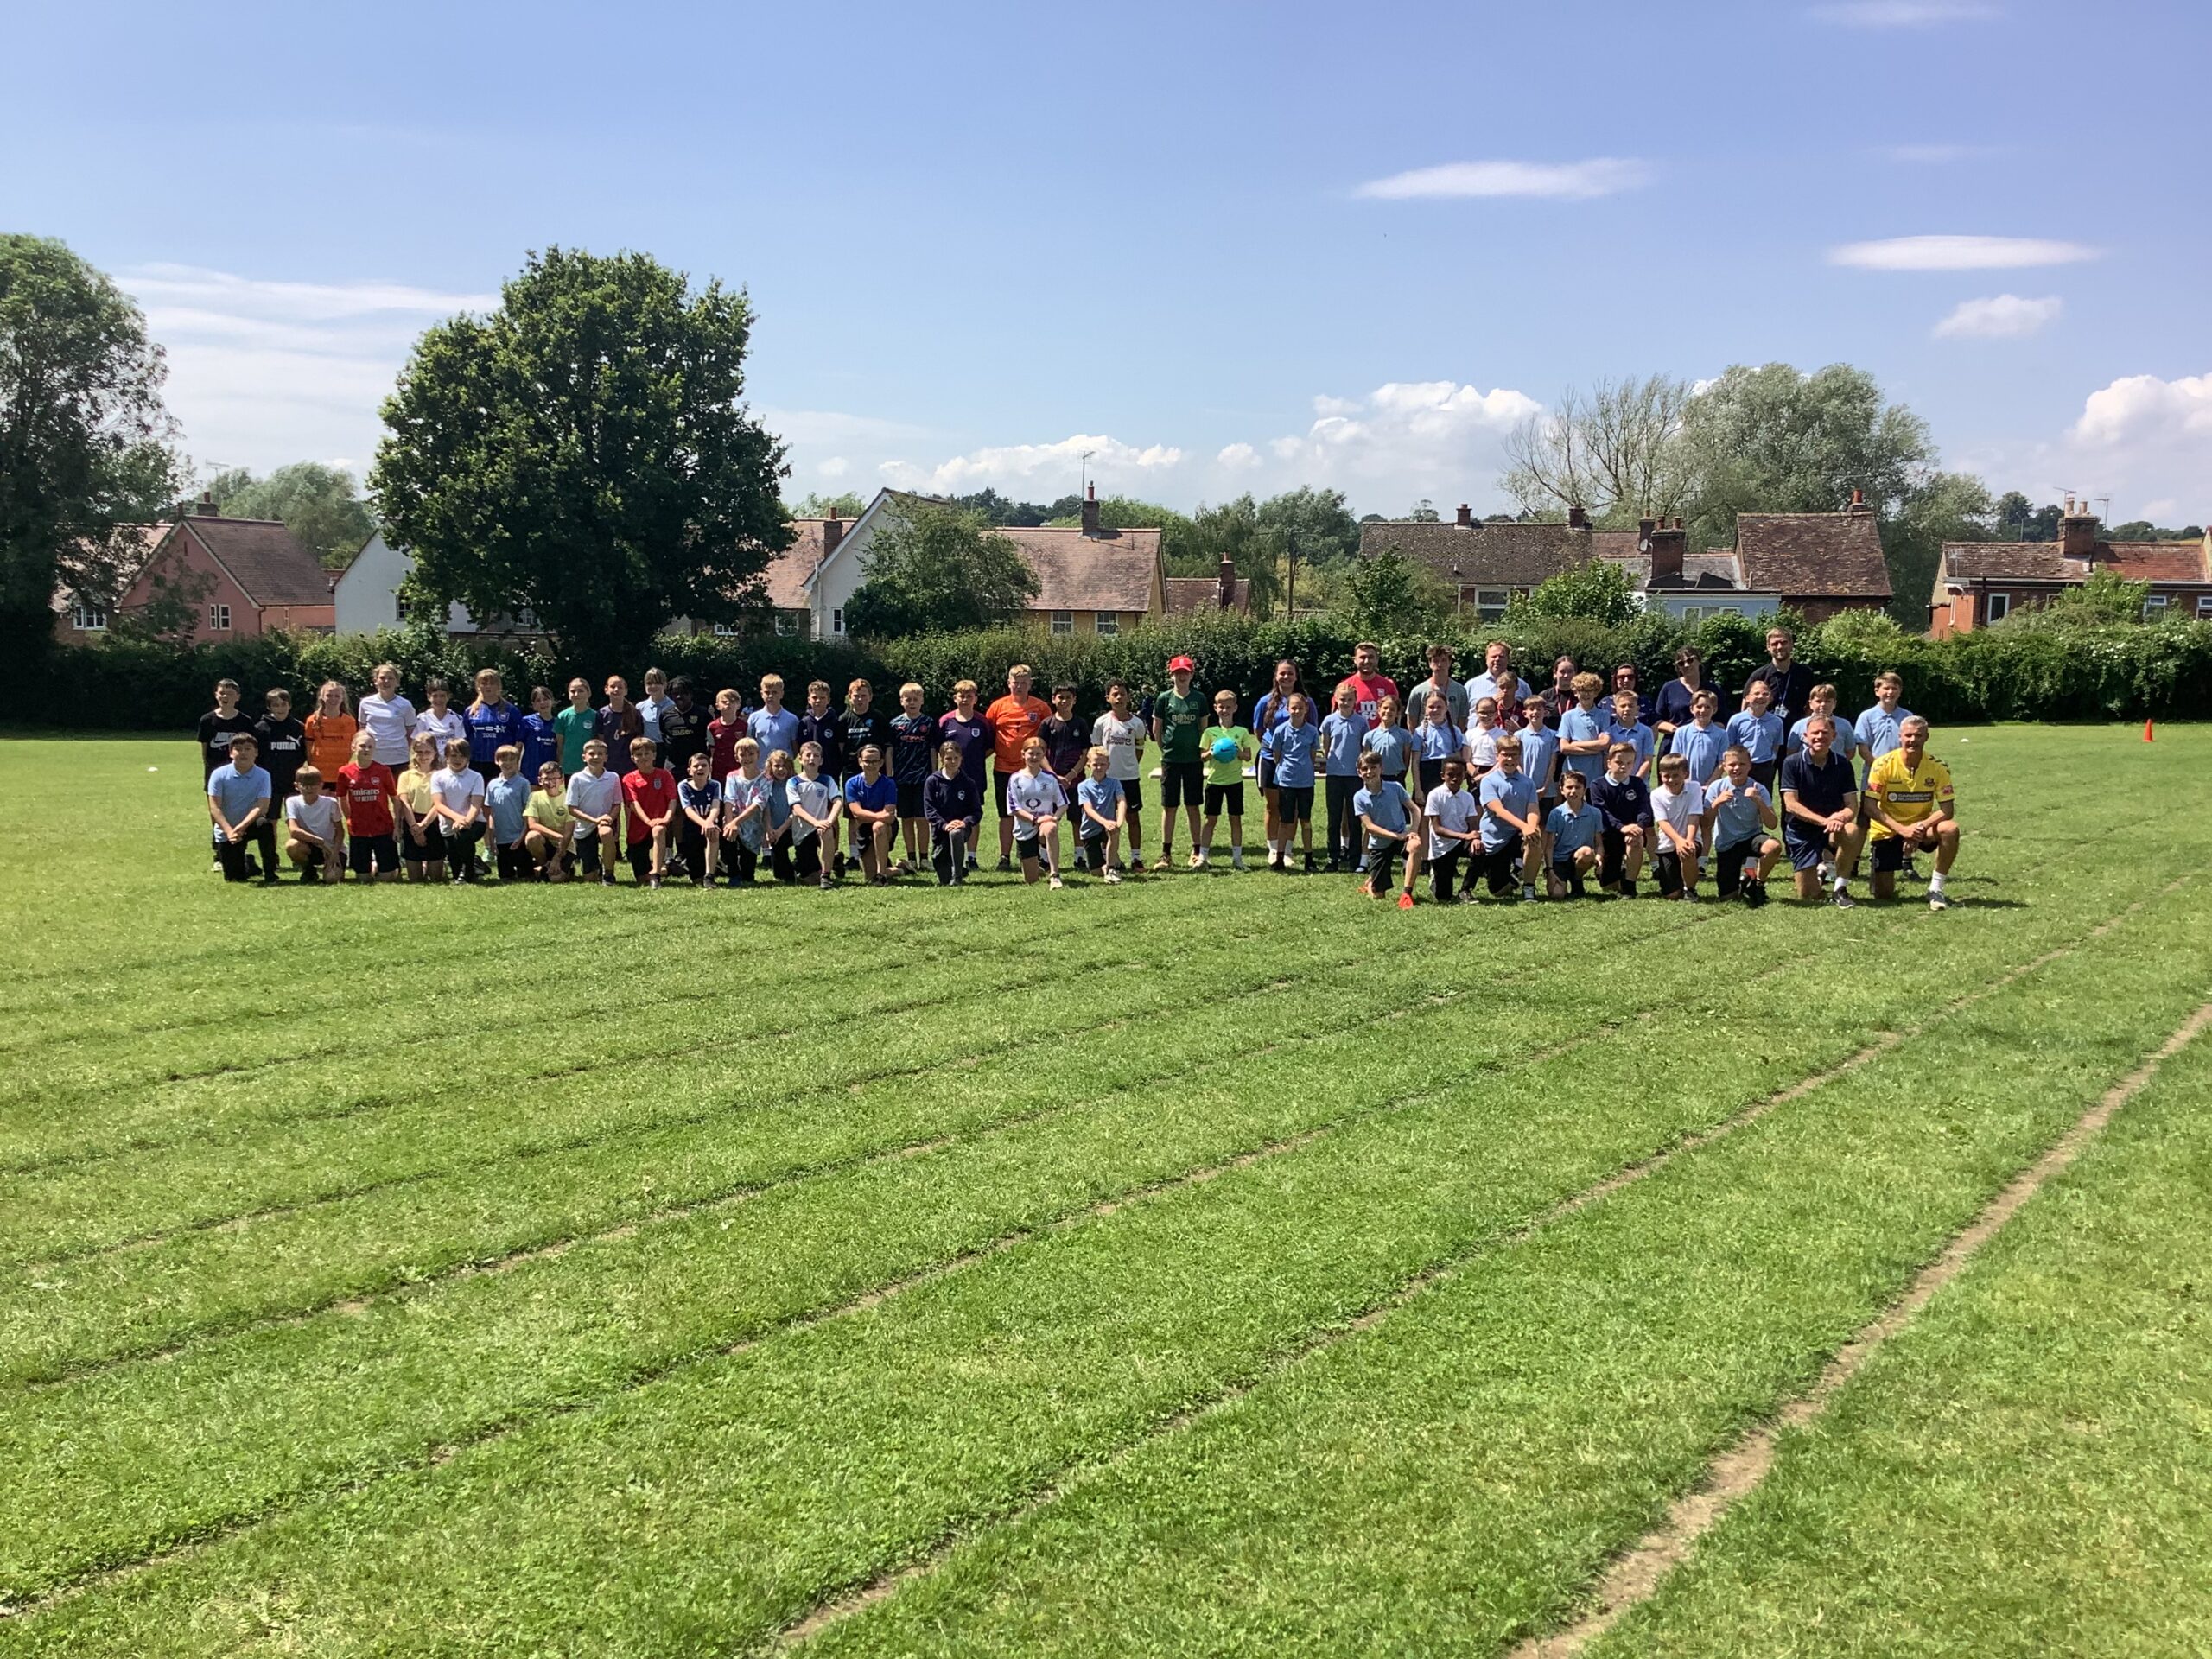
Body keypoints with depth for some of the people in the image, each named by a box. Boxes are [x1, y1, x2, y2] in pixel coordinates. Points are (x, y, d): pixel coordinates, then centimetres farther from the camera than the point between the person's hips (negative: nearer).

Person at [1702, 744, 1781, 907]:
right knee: (1727, 896, -5)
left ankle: (1756, 884, -6)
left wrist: (1758, 801, -29)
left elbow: (1772, 824, -17)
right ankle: (1741, 881, 34)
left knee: (1774, 846, -35)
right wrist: (1716, 803, -25)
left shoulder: (1758, 789, -9)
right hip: (1726, 844, 0)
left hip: (1751, 837, 0)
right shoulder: (1716, 788, -8)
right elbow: (1706, 825, -10)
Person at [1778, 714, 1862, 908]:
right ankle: (1822, 869, 35)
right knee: (1807, 897, -3)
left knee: (1852, 832, -37)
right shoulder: (1793, 764, -9)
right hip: (1801, 831, -1)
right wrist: (1824, 820, -27)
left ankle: (1839, 888, -15)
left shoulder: (1842, 765, -3)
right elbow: (1791, 804, -16)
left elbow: (1852, 806, -5)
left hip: (1832, 829, 1)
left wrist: (1841, 817, -29)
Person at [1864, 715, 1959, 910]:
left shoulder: (1938, 768, -10)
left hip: (1921, 828, 1)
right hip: (1887, 831, -1)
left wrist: (1920, 827, -30)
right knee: (1883, 894, -7)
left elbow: (1946, 810, -13)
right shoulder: (1883, 765, -15)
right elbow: (1870, 807, -17)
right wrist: (1902, 829, -28)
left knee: (1950, 829, -32)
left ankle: (1936, 889, -18)